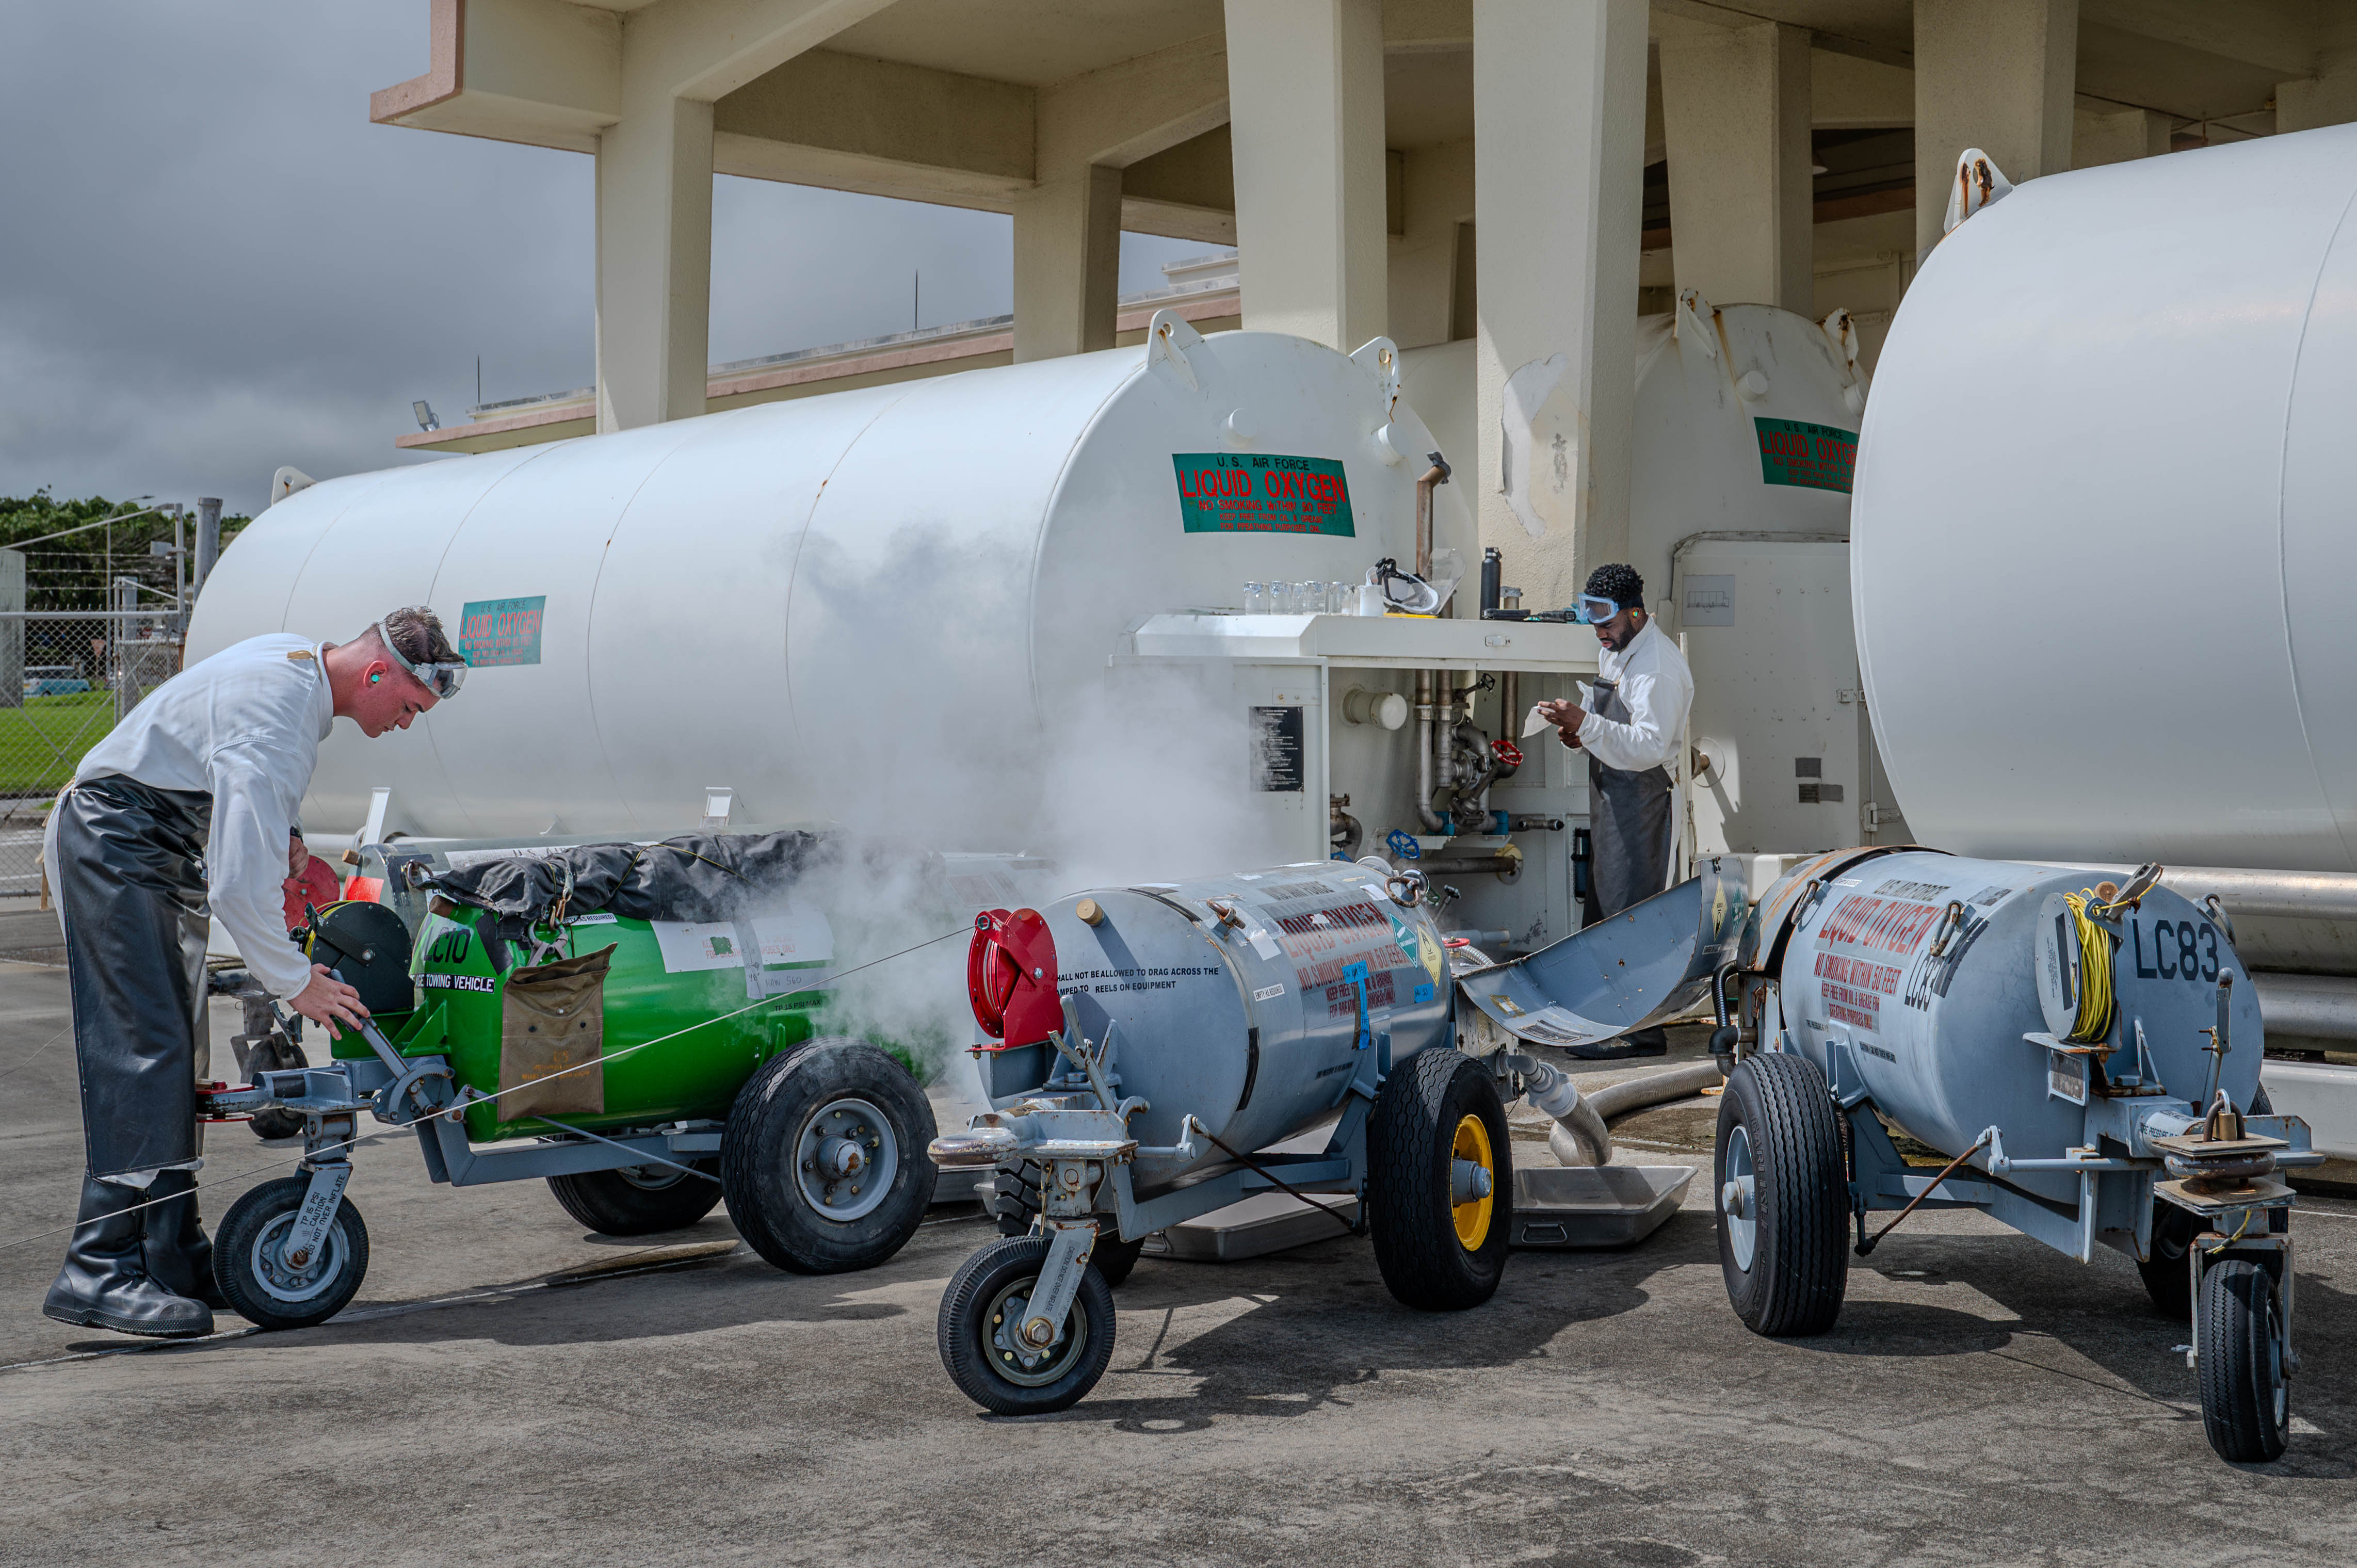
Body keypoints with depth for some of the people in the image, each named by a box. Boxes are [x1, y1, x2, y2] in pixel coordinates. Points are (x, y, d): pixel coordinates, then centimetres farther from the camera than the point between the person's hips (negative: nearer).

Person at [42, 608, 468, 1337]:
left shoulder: (296, 660, 4)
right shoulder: (276, 723, -27)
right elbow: (240, 885, -29)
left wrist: (283, 849, 17)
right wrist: (296, 982, -18)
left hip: (161, 856, 11)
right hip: (111, 846, -11)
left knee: (174, 1054, 8)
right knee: (143, 1055, -18)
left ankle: (172, 1254, 11)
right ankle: (99, 1270, -20)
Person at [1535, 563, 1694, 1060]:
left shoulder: (1659, 667, -17)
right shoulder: (1614, 651, 14)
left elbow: (1650, 747, -27)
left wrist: (1585, 724, -35)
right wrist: (1580, 733, 5)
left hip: (1639, 794, -10)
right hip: (1607, 790, 10)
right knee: (1602, 905, 15)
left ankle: (1640, 1032, -5)